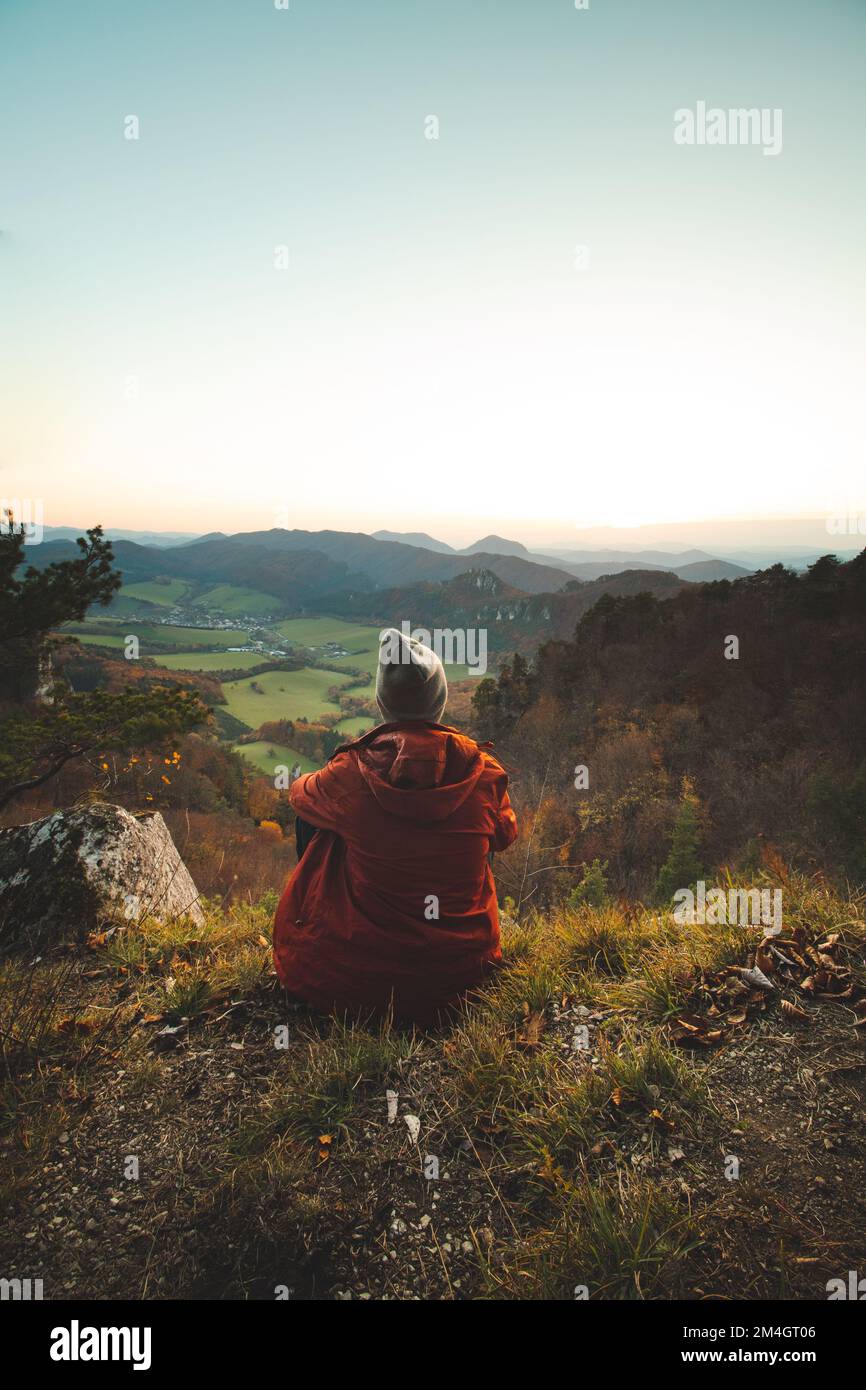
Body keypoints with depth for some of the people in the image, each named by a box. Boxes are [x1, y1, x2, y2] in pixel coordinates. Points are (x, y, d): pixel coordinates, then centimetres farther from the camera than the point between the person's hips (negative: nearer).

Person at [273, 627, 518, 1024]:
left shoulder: (352, 773, -18)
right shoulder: (483, 773, -13)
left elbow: (299, 793, 5)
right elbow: (505, 836, 8)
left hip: (360, 973, -2)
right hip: (464, 966, 2)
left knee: (310, 820, 17)